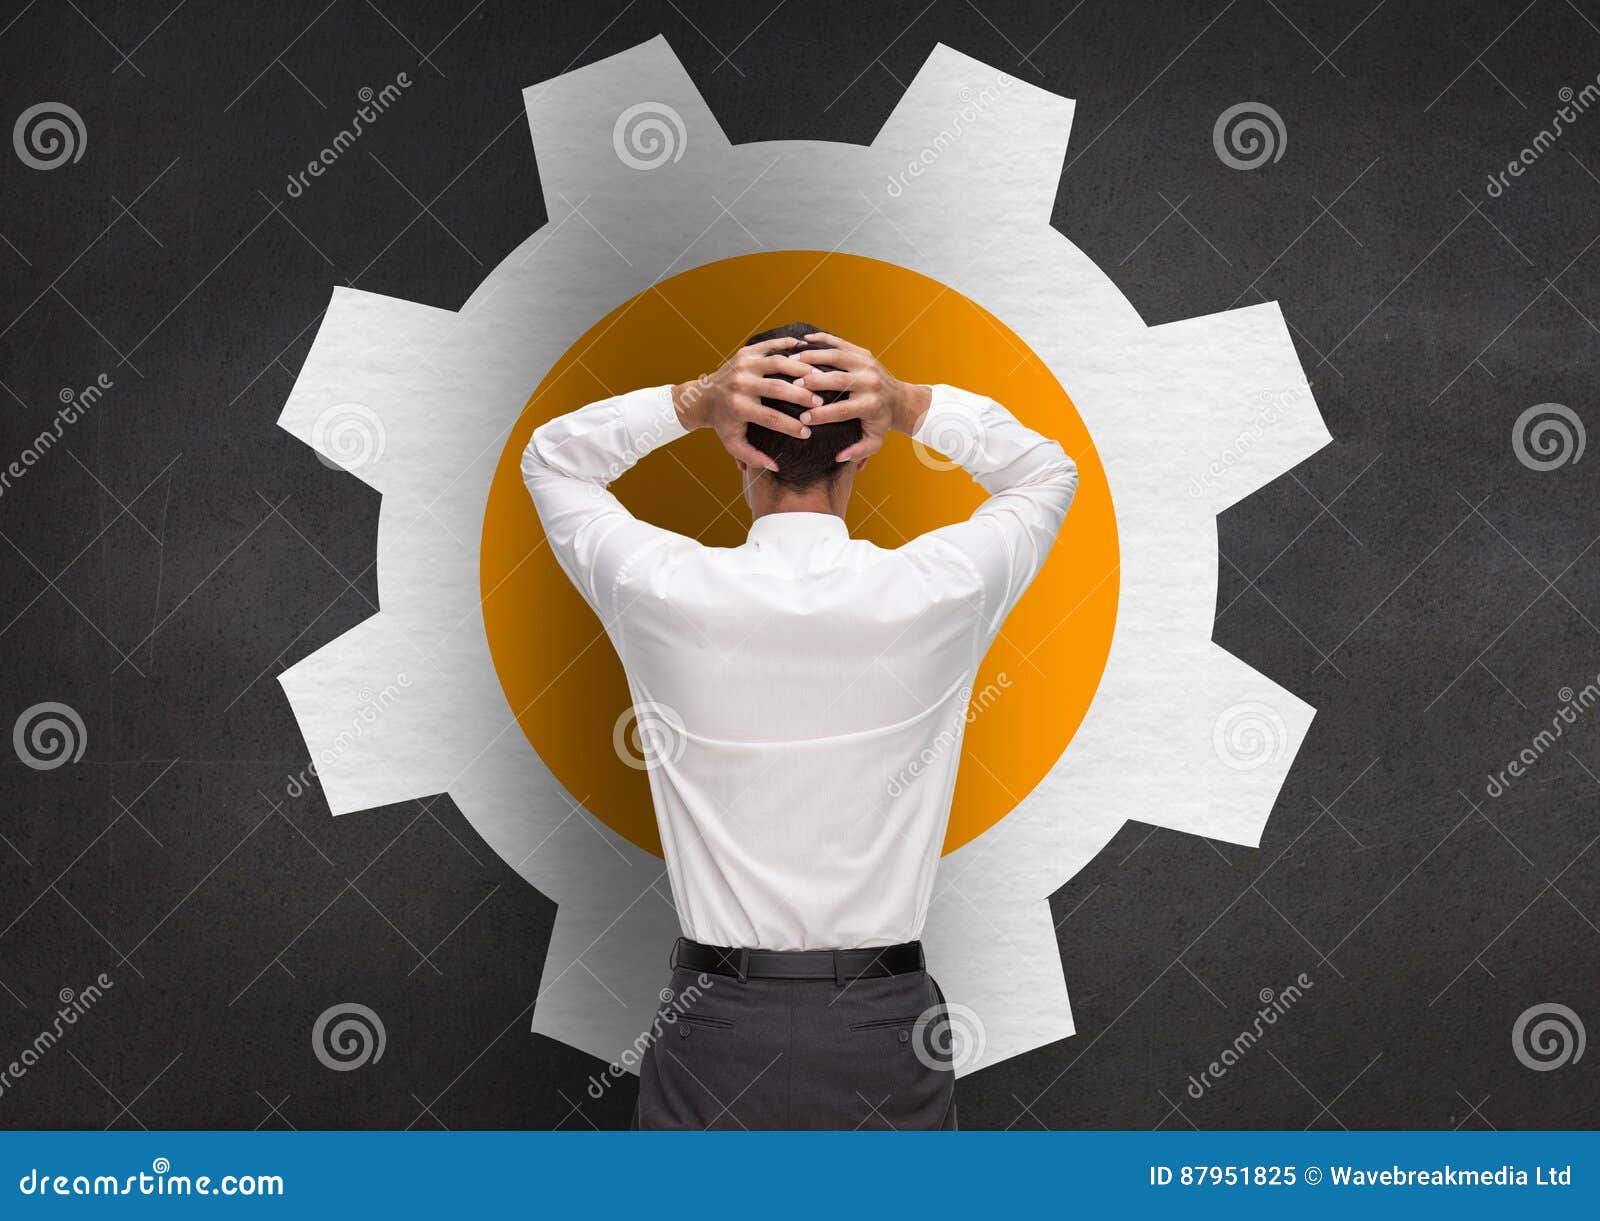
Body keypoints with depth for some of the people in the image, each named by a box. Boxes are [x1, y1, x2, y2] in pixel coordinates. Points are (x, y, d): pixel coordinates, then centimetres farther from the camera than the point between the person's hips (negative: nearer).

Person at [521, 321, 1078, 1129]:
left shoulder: (670, 596, -10)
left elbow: (551, 460, 10)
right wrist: (912, 407, -5)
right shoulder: (932, 596, -8)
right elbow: (1047, 474, 12)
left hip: (718, 1021, 0)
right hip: (884, 1029, 1)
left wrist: (693, 402, -7)